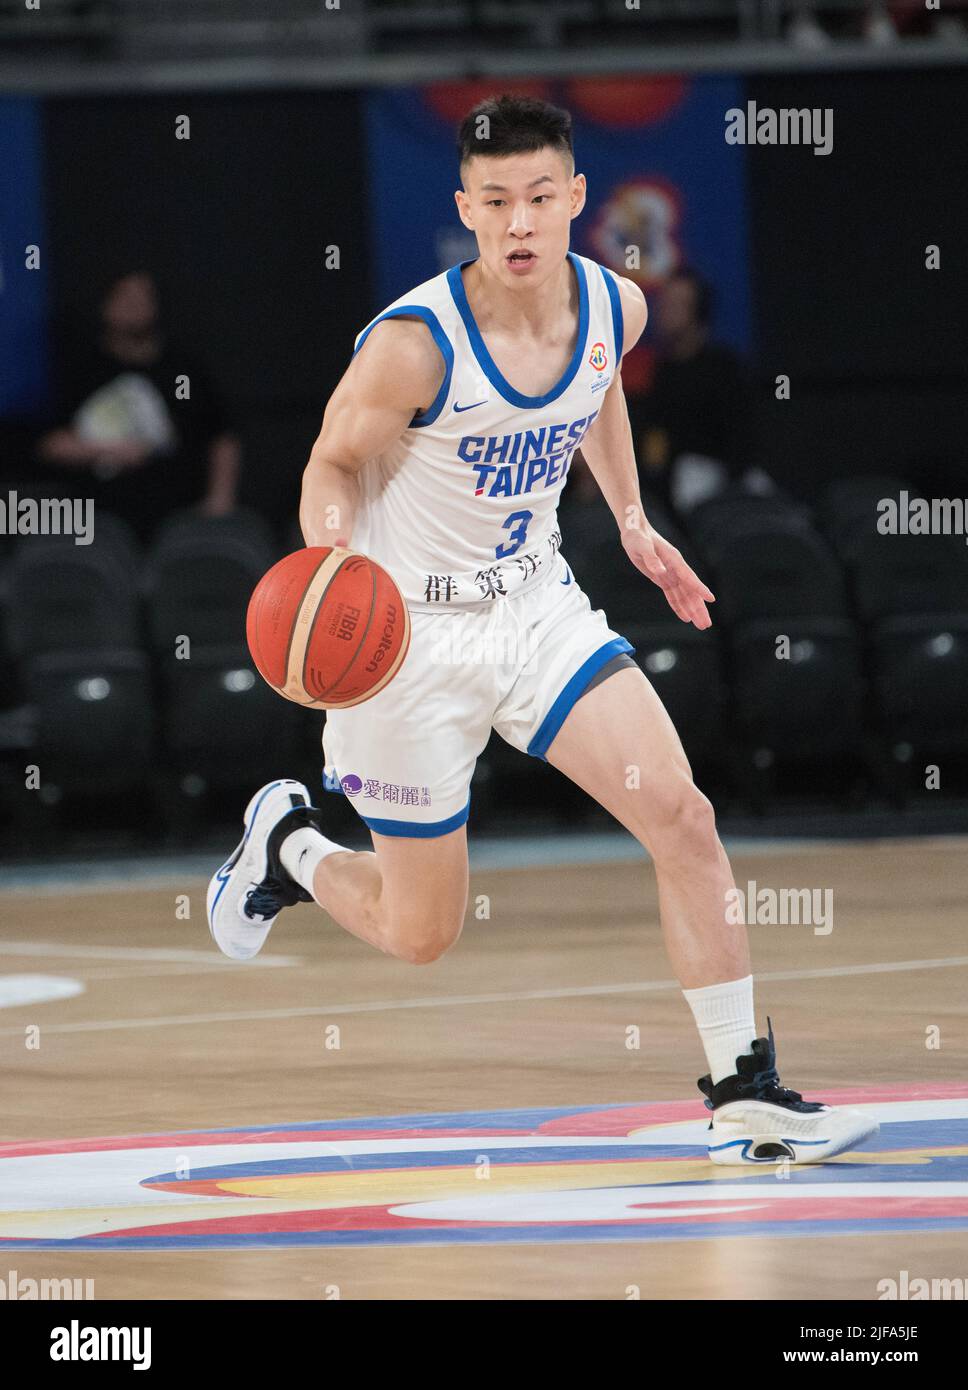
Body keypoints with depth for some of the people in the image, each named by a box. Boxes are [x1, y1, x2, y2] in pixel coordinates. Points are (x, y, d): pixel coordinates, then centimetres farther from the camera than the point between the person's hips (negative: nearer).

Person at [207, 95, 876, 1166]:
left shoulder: (615, 307, -8)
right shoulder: (413, 344, -25)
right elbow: (335, 461, -10)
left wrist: (630, 520, 15)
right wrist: (328, 562, -29)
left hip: (537, 606, 5)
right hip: (409, 633, -4)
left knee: (684, 819, -12)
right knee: (420, 936, 6)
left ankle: (744, 1097, -5)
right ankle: (290, 842, 39)